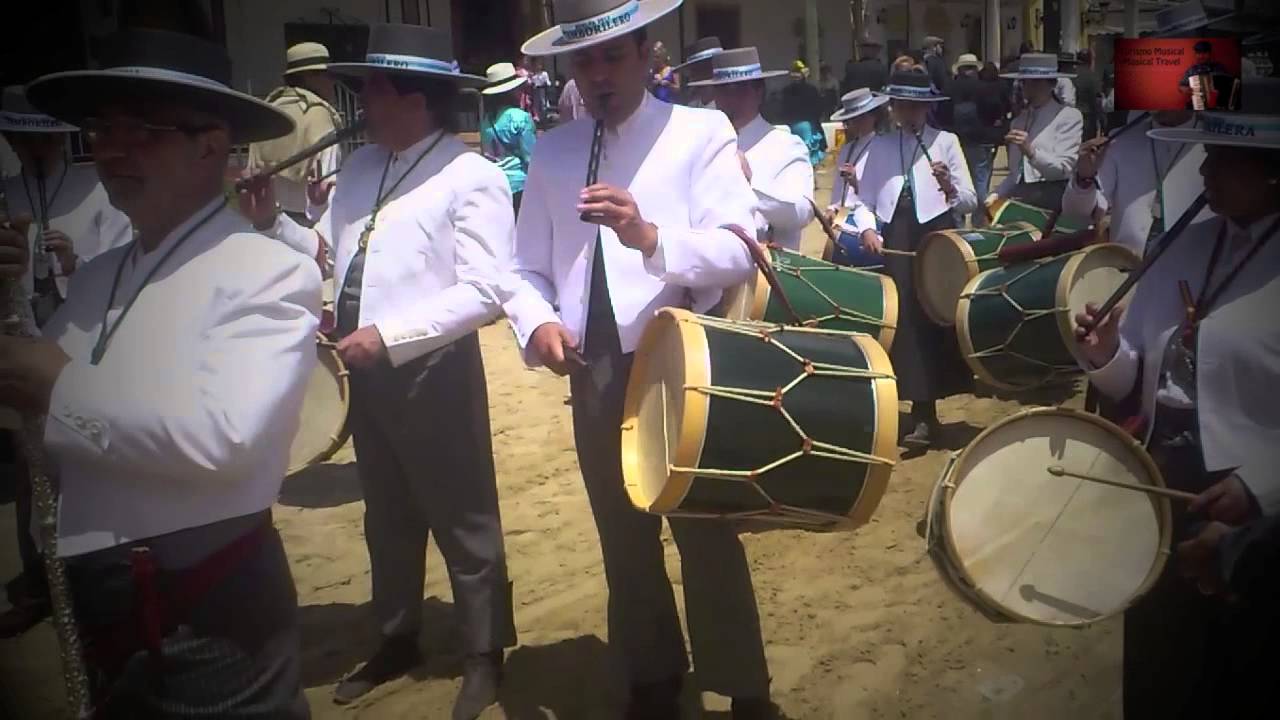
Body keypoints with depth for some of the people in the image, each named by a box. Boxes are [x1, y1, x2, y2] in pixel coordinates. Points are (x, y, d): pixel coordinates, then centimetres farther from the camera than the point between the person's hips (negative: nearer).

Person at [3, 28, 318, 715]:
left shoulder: (270, 272, -14)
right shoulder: (97, 275, 10)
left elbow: (224, 440, -27)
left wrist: (61, 391, -15)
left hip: (210, 613, -7)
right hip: (94, 603, 7)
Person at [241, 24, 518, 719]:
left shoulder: (472, 177, -14)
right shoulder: (360, 166, 9)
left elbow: (482, 291, -21)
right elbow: (328, 250, 13)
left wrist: (388, 335, -25)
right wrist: (273, 224, -4)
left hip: (434, 370, -7)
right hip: (367, 369, 8)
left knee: (463, 521, 7)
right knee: (387, 516, 21)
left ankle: (485, 656, 27)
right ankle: (397, 640, 41)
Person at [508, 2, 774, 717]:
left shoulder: (702, 132, -4)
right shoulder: (551, 152, 6)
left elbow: (739, 249, -15)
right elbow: (527, 269, 5)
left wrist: (651, 236, -32)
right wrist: (538, 321, -16)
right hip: (596, 378, 4)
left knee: (709, 537, 7)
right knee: (625, 543, 18)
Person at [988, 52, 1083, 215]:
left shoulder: (1069, 116, 3)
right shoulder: (1019, 120, 21)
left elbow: (1064, 168, -8)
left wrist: (1031, 152, -24)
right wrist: (997, 193, 4)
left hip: (1049, 196, -5)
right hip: (1018, 196, 5)